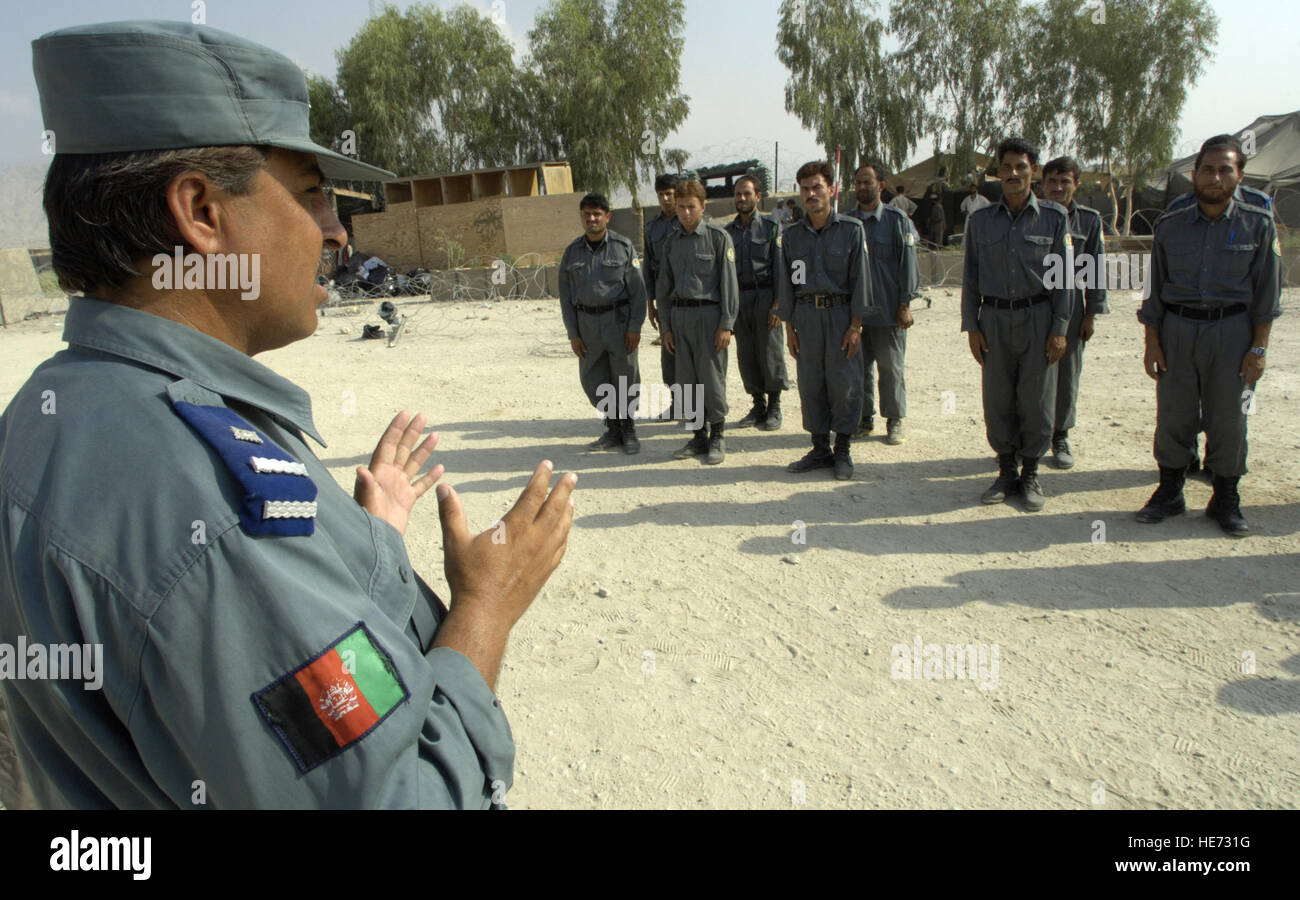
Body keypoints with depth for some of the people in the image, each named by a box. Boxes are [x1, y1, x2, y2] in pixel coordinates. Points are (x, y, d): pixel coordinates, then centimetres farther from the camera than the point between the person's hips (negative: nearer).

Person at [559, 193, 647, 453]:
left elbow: (637, 290, -5)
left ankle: (628, 429, 19)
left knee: (625, 376, 2)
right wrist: (573, 334, 2)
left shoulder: (623, 247, -3)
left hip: (618, 319, -3)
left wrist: (635, 327, -11)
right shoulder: (572, 252, 6)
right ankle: (613, 429, 22)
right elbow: (566, 297, 8)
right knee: (592, 379, 6)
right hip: (587, 322, 4)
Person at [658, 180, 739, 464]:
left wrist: (726, 324, -12)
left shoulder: (718, 237, -3)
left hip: (708, 313, -5)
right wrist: (667, 327, 12)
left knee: (712, 378, -2)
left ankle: (717, 438, 10)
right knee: (687, 380, 7)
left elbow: (728, 283, -6)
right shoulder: (671, 243, 12)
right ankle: (699, 437, 18)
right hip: (679, 315, 5)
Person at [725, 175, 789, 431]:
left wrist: (777, 305, -12)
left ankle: (774, 407, 10)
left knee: (770, 352, -1)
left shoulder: (771, 227, 0)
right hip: (738, 300, 4)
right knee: (746, 355, 6)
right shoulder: (728, 231, 11)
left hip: (765, 296, -4)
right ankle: (758, 405, 18)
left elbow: (780, 268, -5)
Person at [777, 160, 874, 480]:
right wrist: (789, 327, 7)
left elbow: (860, 278, -3)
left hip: (841, 313, -3)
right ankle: (820, 449, 18)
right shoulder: (791, 235, 8)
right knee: (810, 385, 6)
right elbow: (786, 282, 11)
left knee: (844, 384, 0)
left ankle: (842, 452, 13)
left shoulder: (851, 229, -2)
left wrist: (855, 325, -8)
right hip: (806, 315, 3)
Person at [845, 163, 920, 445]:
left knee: (891, 367, 3)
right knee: (859, 366, 8)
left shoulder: (897, 220, 0)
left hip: (888, 310, -3)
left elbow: (908, 264, -3)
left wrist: (905, 304, -8)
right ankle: (865, 419, 19)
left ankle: (894, 421, 14)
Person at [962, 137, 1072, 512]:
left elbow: (1063, 276, 1)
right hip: (994, 319, 2)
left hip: (1038, 318, -1)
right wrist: (971, 326, 2)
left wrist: (1059, 329, -5)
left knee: (1036, 400, 2)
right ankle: (1007, 472, 18)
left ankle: (1031, 474, 17)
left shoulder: (1054, 217, 1)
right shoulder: (980, 220, 6)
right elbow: (970, 277, 8)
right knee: (997, 400, 4)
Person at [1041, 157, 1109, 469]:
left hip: (1070, 307, 1)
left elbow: (1096, 268, 6)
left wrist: (1091, 314, 2)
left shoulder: (1089, 219, 4)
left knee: (1067, 375, 7)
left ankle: (1060, 437, 21)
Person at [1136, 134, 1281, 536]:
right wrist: (1152, 341, 2)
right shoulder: (1169, 226, 5)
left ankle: (1225, 499, 20)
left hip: (1232, 329, -1)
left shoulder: (1258, 225, 2)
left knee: (1228, 417, 5)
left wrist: (1259, 347, -4)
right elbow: (1155, 290, 8)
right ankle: (1169, 492, 21)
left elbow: (1267, 292, 1)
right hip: (1177, 328, 1)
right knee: (1173, 415, 5)